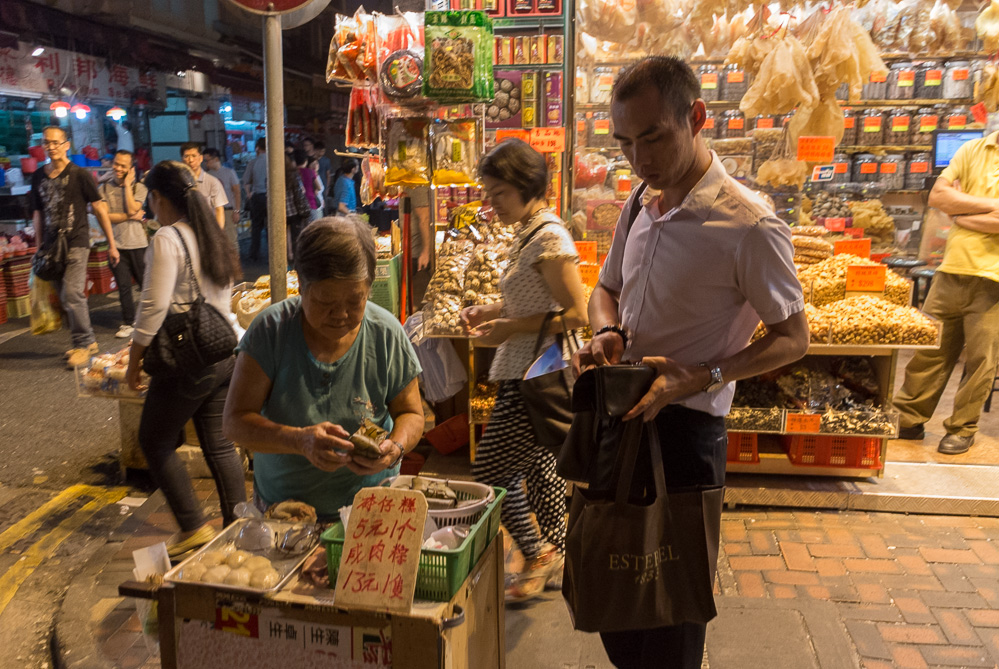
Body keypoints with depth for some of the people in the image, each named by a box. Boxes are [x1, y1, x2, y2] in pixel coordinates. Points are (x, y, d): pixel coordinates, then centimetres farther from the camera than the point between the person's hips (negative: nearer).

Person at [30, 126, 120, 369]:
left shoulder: (79, 174, -4)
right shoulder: (38, 177, 10)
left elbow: (100, 209, -2)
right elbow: (38, 213, 17)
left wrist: (112, 244, -3)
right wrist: (40, 246, 14)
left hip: (76, 243, -5)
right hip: (52, 246, 5)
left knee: (72, 294, -13)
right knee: (66, 298, 9)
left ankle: (83, 344, 1)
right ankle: (88, 340, 22)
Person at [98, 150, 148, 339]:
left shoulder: (138, 187, 2)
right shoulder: (103, 189, 4)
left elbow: (133, 209, -15)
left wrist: (127, 184, -9)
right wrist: (131, 217, -10)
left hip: (138, 244, -1)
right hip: (116, 245, 1)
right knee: (123, 286, 6)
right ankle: (128, 323, 18)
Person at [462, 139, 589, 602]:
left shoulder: (550, 238, -18)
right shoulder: (528, 234, 12)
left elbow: (576, 314, -21)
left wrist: (508, 329, -19)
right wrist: (490, 311, 7)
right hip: (524, 375, 10)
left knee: (491, 472, -3)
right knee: (537, 467, 18)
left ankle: (537, 555, 17)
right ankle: (556, 557, 33)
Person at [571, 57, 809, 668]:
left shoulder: (750, 225, -18)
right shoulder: (641, 204, 5)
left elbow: (793, 338, -10)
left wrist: (700, 377, -23)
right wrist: (607, 334, -5)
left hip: (685, 426, -7)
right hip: (622, 412, 7)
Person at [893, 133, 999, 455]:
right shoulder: (973, 150, 9)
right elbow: (937, 195, -1)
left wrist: (962, 211, -7)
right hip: (952, 271, 3)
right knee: (928, 348, 8)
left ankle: (963, 429, 20)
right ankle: (908, 420, 19)